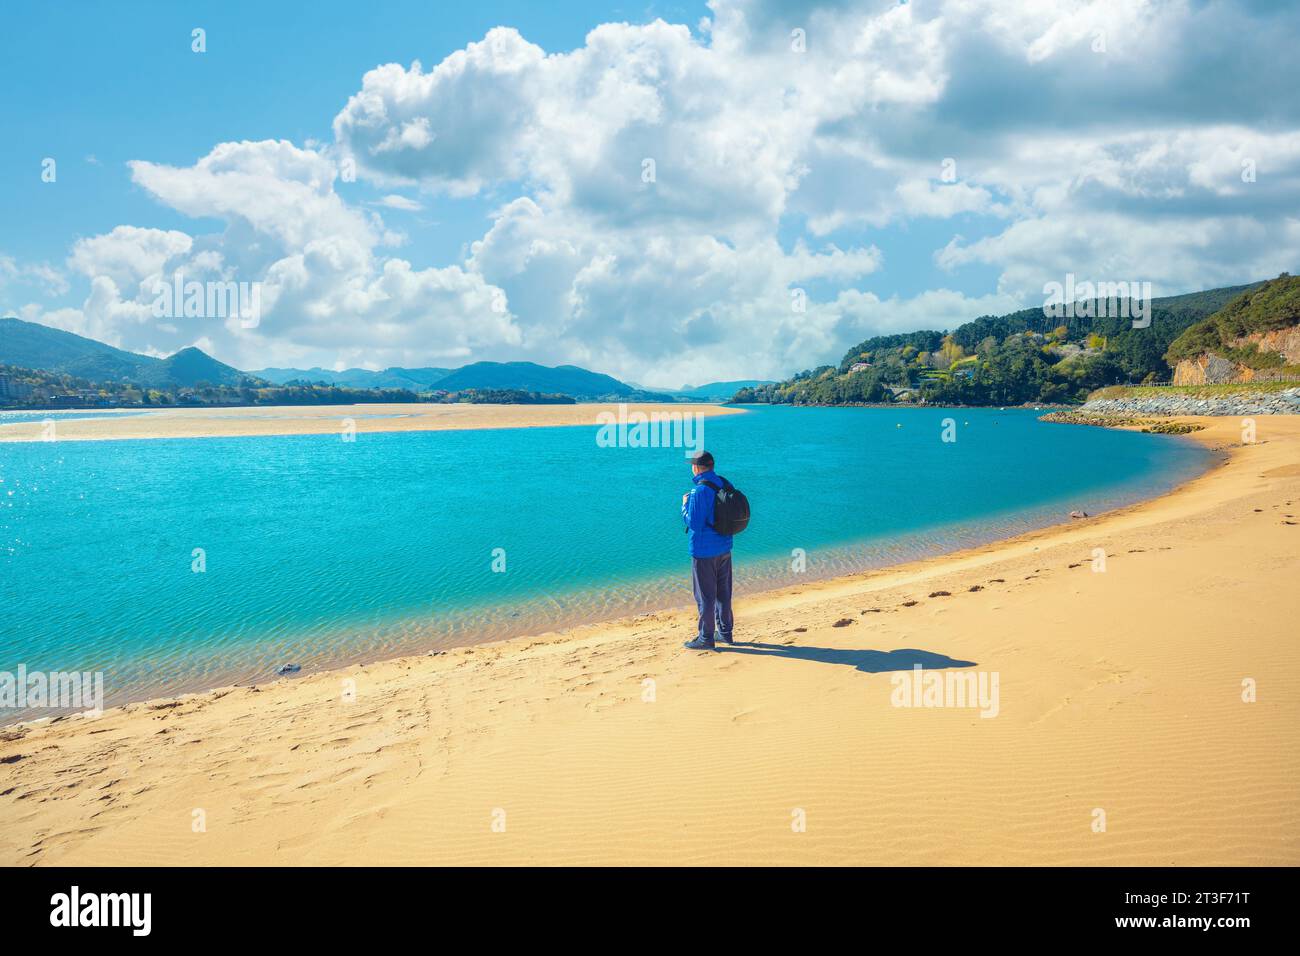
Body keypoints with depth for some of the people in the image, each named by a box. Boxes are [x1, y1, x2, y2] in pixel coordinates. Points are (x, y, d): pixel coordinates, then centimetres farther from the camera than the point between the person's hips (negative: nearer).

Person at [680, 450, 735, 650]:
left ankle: (706, 638, 9)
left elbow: (693, 523, -22)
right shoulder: (725, 485, 4)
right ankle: (725, 632, 29)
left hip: (704, 551, -8)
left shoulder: (699, 491, -22)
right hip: (724, 548, 8)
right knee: (723, 593, 18)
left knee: (705, 595, 1)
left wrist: (685, 504, -5)